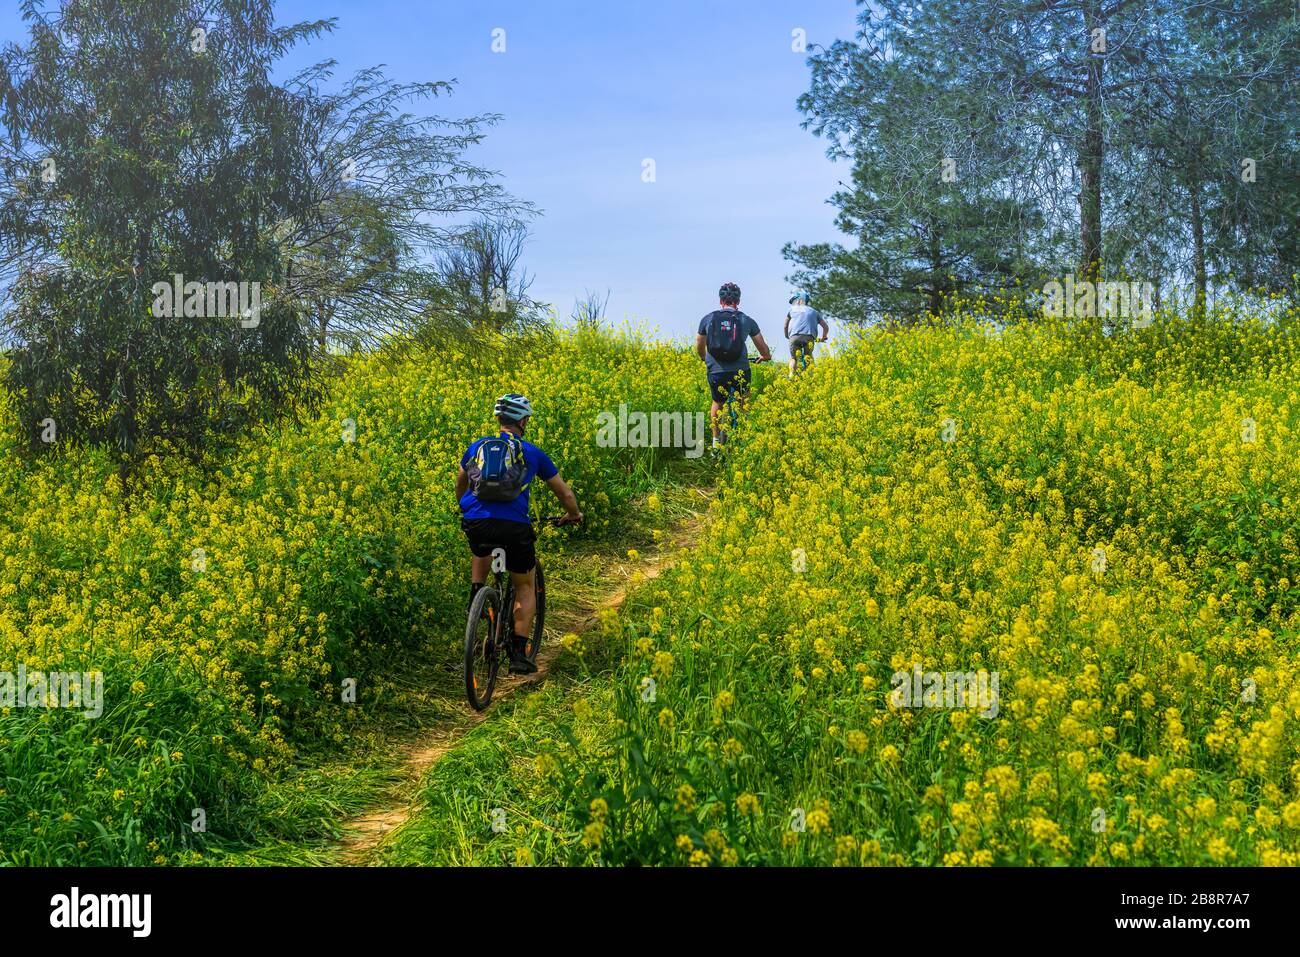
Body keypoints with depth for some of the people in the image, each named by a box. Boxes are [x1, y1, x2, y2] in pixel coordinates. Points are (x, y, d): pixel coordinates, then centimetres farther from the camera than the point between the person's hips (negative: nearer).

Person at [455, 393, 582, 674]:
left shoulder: (476, 447, 18)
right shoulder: (533, 453, 12)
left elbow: (459, 488, 33)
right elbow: (565, 494, 21)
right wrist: (574, 515, 41)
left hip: (475, 523, 3)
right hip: (514, 527, -2)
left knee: (483, 553, 40)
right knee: (526, 587, 18)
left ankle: (476, 593, 14)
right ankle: (518, 654, 8)